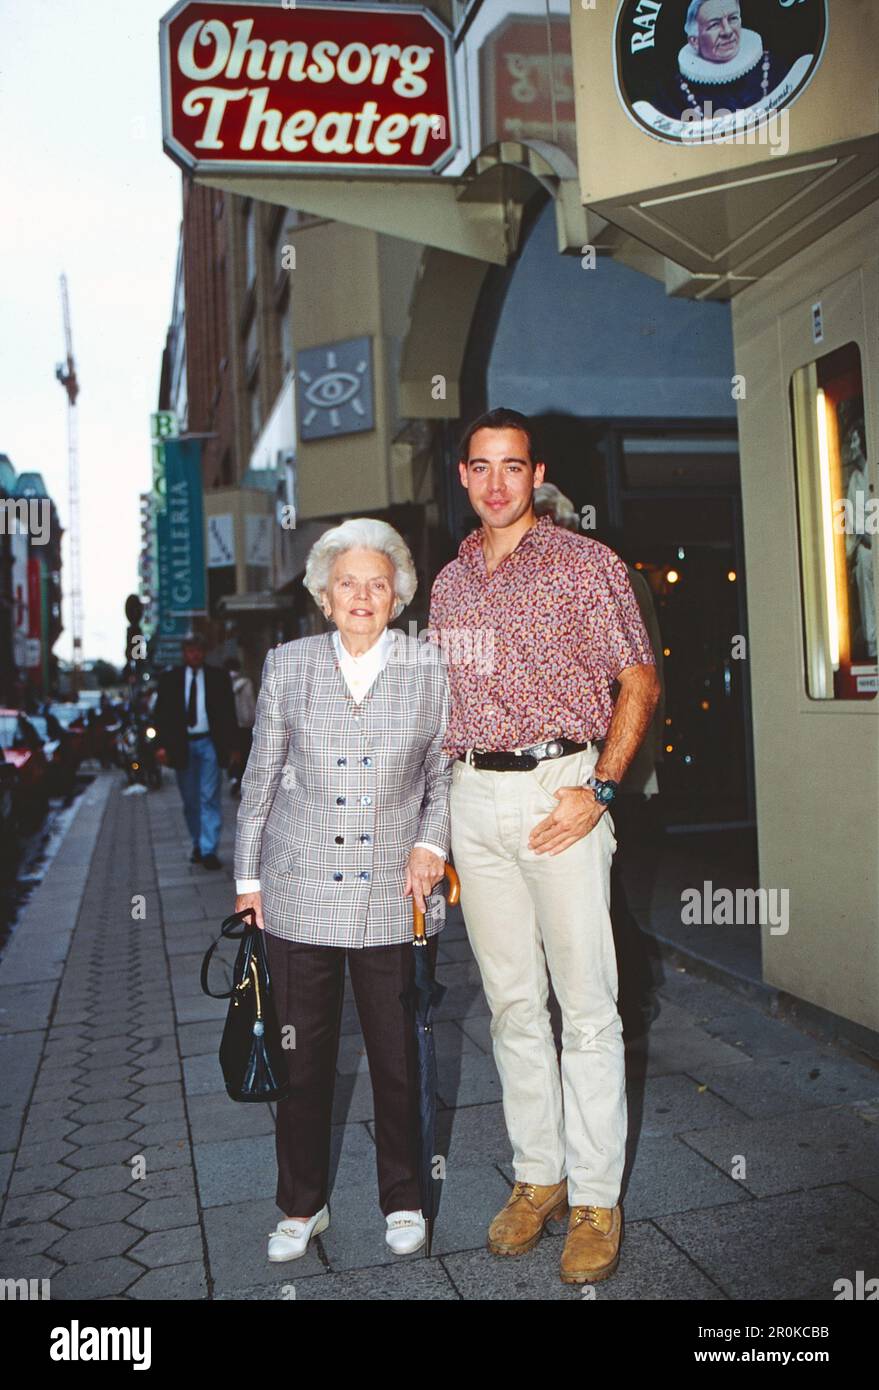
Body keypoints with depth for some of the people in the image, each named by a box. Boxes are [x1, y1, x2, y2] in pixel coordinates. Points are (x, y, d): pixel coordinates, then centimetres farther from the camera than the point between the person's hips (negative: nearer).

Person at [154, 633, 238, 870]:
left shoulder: (218, 677, 5)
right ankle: (197, 846, 21)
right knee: (190, 801, 9)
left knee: (210, 798, -7)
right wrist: (161, 744, -7)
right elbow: (161, 713, 4)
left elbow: (228, 712, 6)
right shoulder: (169, 678, 6)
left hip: (209, 743, -2)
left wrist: (232, 746, 1)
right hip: (182, 745, 2)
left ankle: (209, 851, -8)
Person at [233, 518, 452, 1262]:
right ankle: (303, 1204, 31)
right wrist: (249, 879, 9)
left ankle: (403, 1200, 31)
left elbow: (445, 771, 10)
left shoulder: (432, 669, 3)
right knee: (303, 1057, 11)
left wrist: (431, 842, -6)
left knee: (397, 1058, 9)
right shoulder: (288, 665, 5)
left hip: (394, 896, -1)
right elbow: (261, 777, 9)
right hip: (300, 894, 1)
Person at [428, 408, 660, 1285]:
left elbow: (639, 682, -2)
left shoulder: (586, 565, -1)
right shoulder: (450, 583, 14)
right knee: (510, 1001, 12)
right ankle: (537, 1177, 26)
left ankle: (596, 1198, 14)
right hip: (474, 795, 5)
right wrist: (439, 825, 12)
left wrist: (599, 790, -14)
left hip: (558, 789, -5)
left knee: (586, 1004, -1)